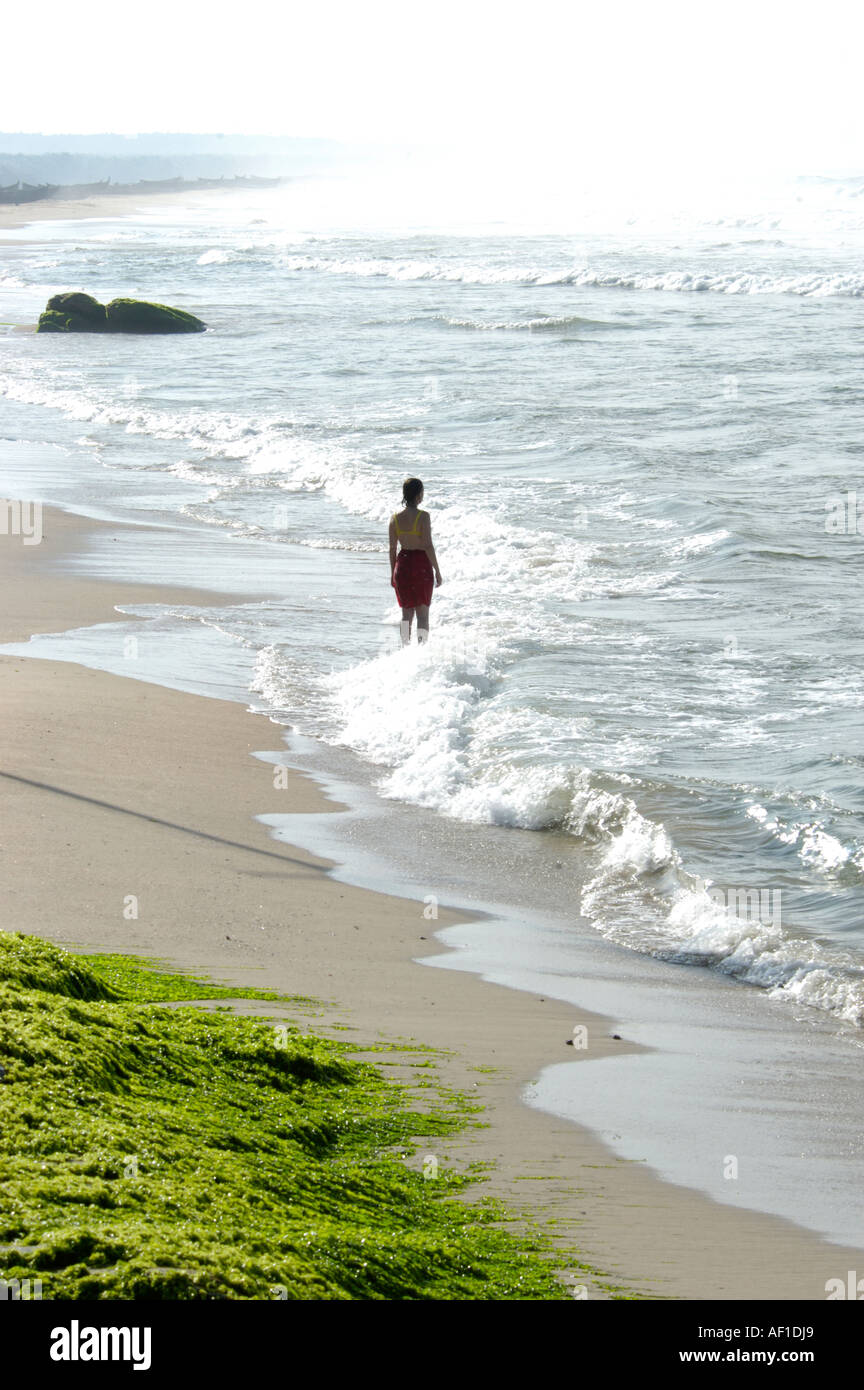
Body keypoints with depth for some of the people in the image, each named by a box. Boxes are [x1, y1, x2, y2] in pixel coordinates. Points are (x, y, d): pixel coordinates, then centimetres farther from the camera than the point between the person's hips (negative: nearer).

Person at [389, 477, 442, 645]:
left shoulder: (395, 518, 1)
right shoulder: (423, 516, -13)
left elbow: (392, 548, 5)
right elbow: (428, 546, -15)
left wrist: (393, 573, 15)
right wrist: (437, 571, -8)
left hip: (403, 563, 4)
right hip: (421, 564, -4)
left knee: (407, 612, 14)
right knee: (422, 612, 4)